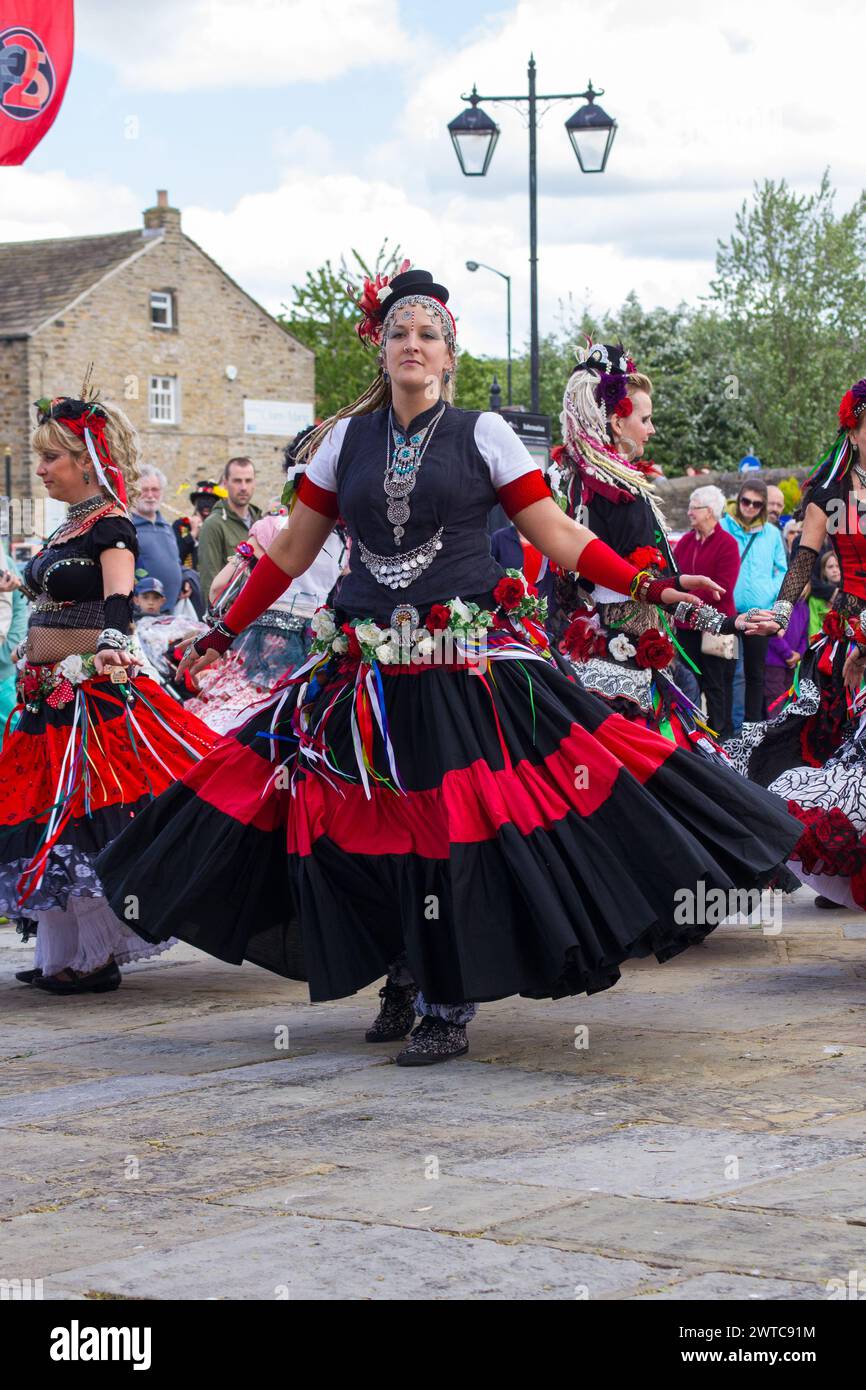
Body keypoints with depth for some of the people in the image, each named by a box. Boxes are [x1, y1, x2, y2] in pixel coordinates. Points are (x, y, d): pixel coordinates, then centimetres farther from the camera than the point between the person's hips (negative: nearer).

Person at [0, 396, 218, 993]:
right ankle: (63, 955, 20)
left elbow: (118, 594, -30)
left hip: (92, 691, -9)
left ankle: (97, 958, 2)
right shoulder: (69, 526, 13)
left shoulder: (111, 525, -12)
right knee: (49, 815, 11)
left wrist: (112, 643, -46)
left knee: (86, 819, -7)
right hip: (49, 693, 9)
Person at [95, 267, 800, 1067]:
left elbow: (558, 536, 3)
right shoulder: (346, 439, 10)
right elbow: (294, 550, 17)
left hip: (470, 663, -2)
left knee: (459, 829, -7)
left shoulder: (483, 434, 4)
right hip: (370, 667, 2)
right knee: (370, 832, -1)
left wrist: (648, 588, -6)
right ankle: (405, 980, 18)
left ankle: (449, 1007, 3)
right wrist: (227, 632, 17)